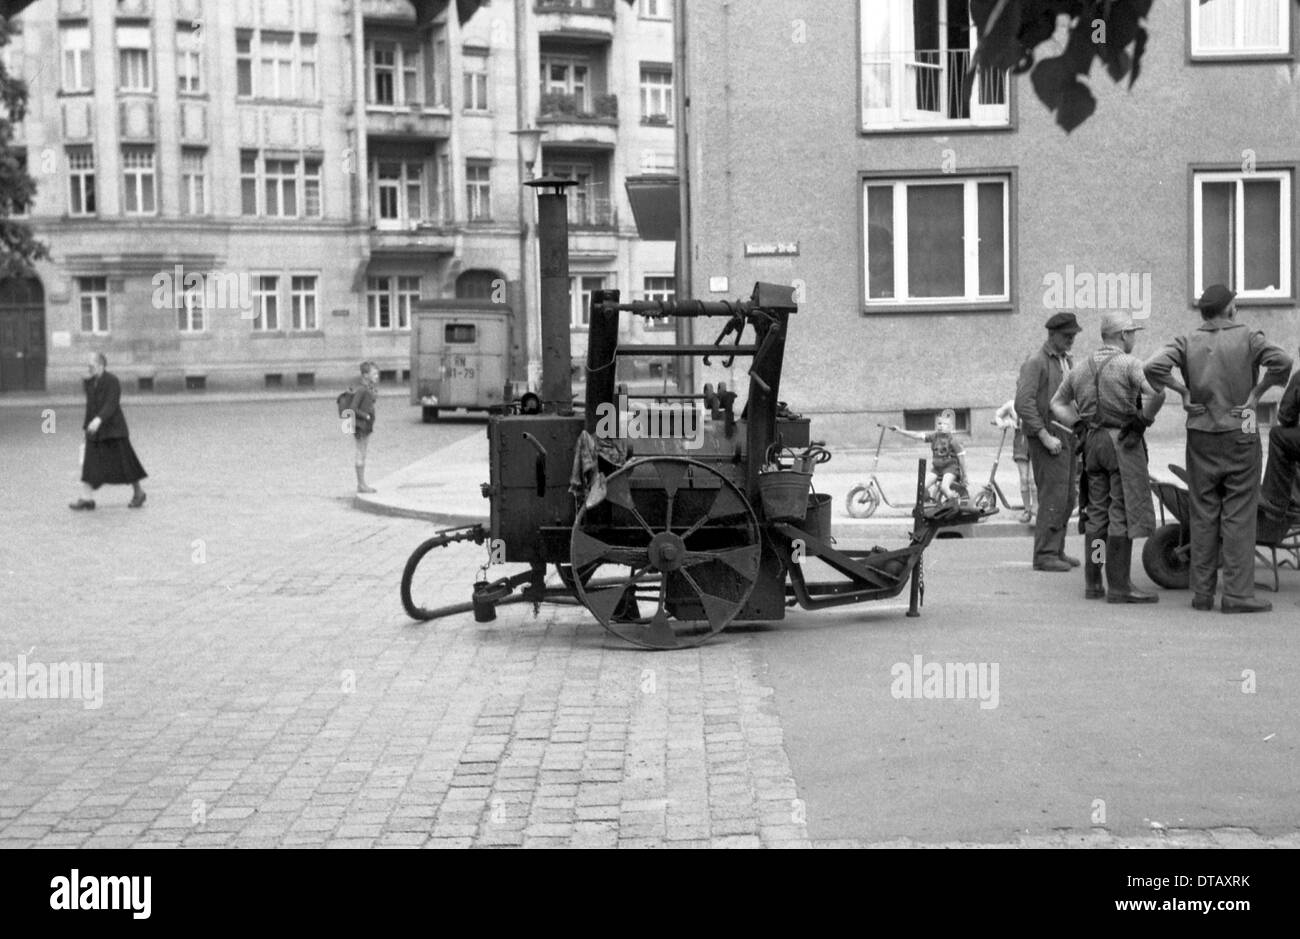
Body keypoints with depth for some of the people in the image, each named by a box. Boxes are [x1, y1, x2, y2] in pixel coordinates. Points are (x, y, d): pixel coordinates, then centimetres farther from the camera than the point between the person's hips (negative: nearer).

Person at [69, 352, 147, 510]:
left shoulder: (112, 381, -15)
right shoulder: (88, 383, 6)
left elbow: (111, 405, -26)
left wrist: (98, 420, -39)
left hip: (113, 429, -6)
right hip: (94, 431, 6)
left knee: (124, 461, 3)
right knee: (90, 463, -4)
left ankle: (138, 493, 20)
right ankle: (88, 499, -7)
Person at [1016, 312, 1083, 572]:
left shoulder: (1068, 361, 17)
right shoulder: (1036, 363, -10)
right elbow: (1023, 403, -19)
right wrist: (1045, 437, -21)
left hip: (1068, 438, 8)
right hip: (1048, 441, -8)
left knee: (1067, 499, 10)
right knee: (1053, 497, -10)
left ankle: (1056, 550, 19)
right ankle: (1044, 555, -5)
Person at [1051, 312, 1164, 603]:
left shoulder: (1081, 368, 13)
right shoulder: (1129, 364, -9)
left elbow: (1057, 403, 20)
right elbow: (1156, 392, -25)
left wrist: (1079, 426, 12)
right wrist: (1145, 418, -10)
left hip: (1092, 443, 7)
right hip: (1123, 443, -7)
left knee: (1096, 513, 12)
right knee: (1124, 513, -5)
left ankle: (1093, 583, 14)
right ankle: (1119, 586, -7)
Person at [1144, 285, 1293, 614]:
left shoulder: (1188, 343, 2)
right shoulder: (1248, 338, -4)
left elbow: (1153, 367, -13)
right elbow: (1282, 362, -19)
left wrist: (1181, 391, 0)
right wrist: (1256, 393, -7)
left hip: (1200, 437, 3)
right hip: (1240, 436, -3)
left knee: (1203, 515, 8)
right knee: (1239, 516, -1)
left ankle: (1202, 593, 10)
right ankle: (1238, 595, -3)